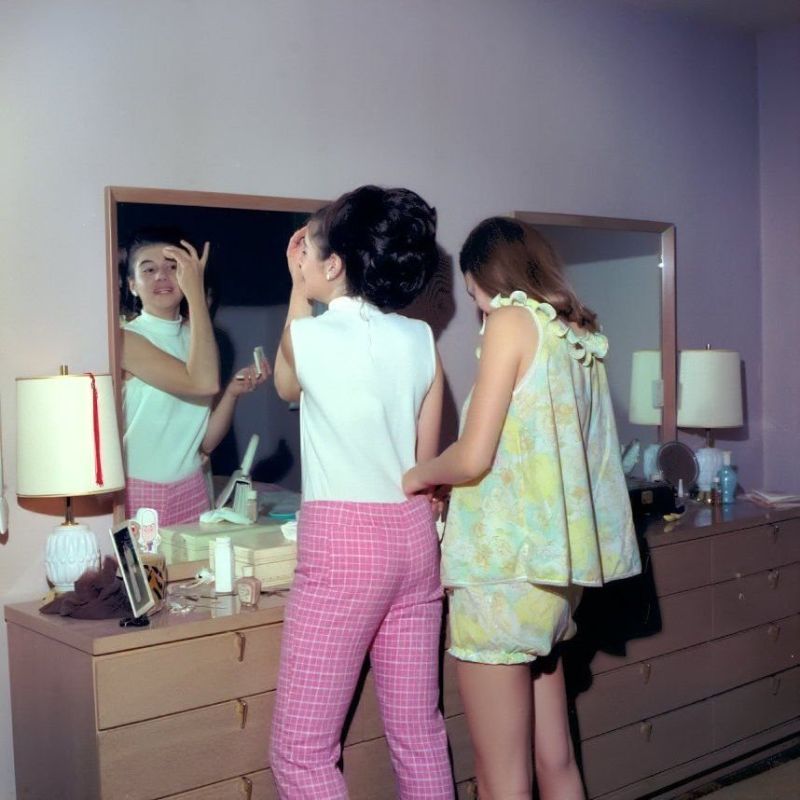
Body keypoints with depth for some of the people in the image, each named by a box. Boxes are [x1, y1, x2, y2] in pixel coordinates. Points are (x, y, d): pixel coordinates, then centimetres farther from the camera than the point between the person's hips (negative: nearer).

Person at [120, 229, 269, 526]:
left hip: (191, 490, 5)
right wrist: (196, 292, -21)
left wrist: (233, 392, -10)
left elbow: (206, 442, 7)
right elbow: (203, 382, -24)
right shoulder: (127, 339, -10)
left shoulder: (196, 337, 8)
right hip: (138, 492, -5)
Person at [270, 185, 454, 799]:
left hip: (341, 541, -6)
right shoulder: (421, 340, 5)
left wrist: (299, 292, 19)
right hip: (414, 537, 6)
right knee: (420, 736, 13)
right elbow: (428, 462, 9)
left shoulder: (308, 335, -7)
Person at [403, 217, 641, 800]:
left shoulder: (512, 320, -8)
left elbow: (471, 458, -14)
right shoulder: (580, 335, 13)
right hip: (555, 566, 8)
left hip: (503, 566, -8)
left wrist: (418, 475, 6)